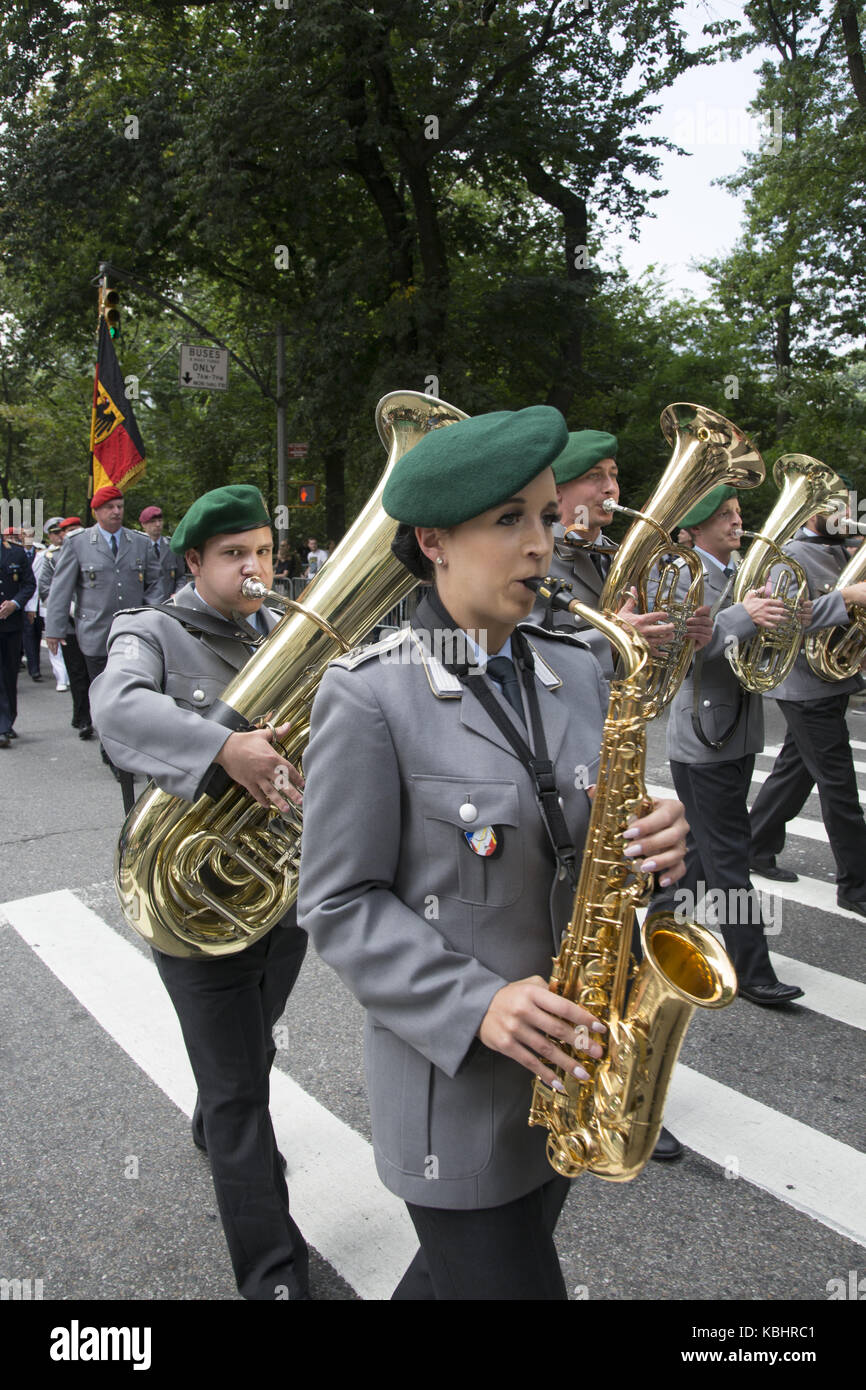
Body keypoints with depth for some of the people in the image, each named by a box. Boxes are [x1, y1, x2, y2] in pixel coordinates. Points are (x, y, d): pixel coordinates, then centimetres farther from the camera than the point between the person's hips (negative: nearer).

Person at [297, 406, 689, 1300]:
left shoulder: (575, 672, 1)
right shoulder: (370, 693, -17)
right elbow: (338, 905, -14)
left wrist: (652, 843, -12)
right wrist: (475, 1005, -23)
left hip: (571, 1056, 6)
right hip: (453, 1077, -6)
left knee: (464, 1267, 25)